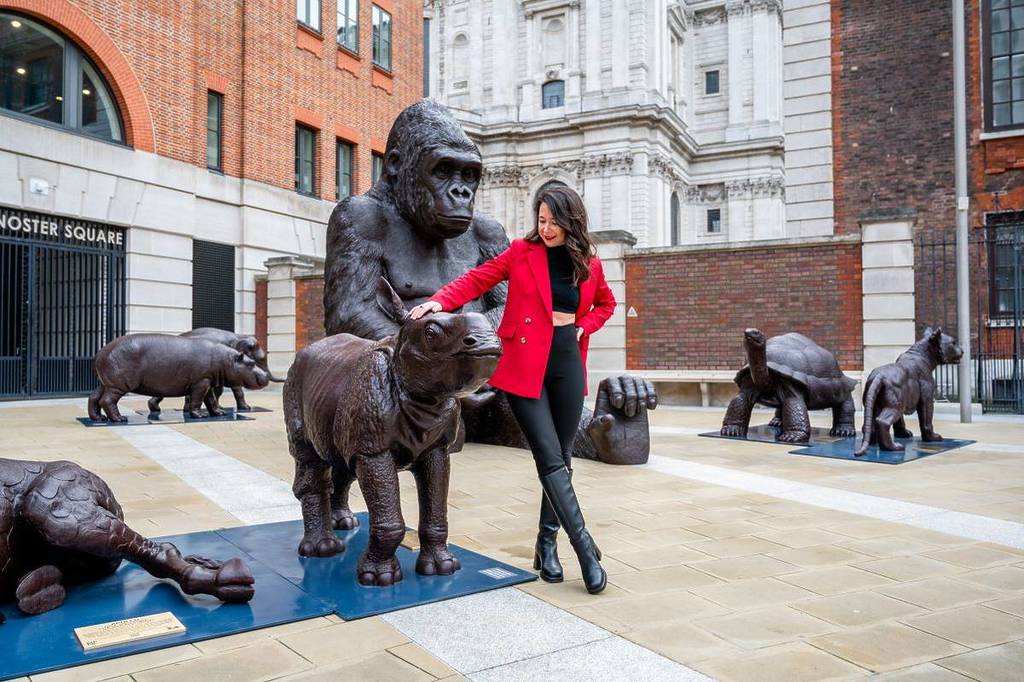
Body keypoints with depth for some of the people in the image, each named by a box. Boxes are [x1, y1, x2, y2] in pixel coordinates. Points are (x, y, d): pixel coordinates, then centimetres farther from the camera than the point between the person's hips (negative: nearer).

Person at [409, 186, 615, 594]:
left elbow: (606, 303, 25)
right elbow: (476, 280, -4)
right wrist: (440, 301, -21)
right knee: (550, 459, -10)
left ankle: (547, 545, 20)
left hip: (568, 362, 4)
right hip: (525, 363, -4)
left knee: (562, 458, 7)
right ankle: (585, 548, -4)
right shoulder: (521, 252, 0)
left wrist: (584, 326, 6)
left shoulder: (589, 264, 9)